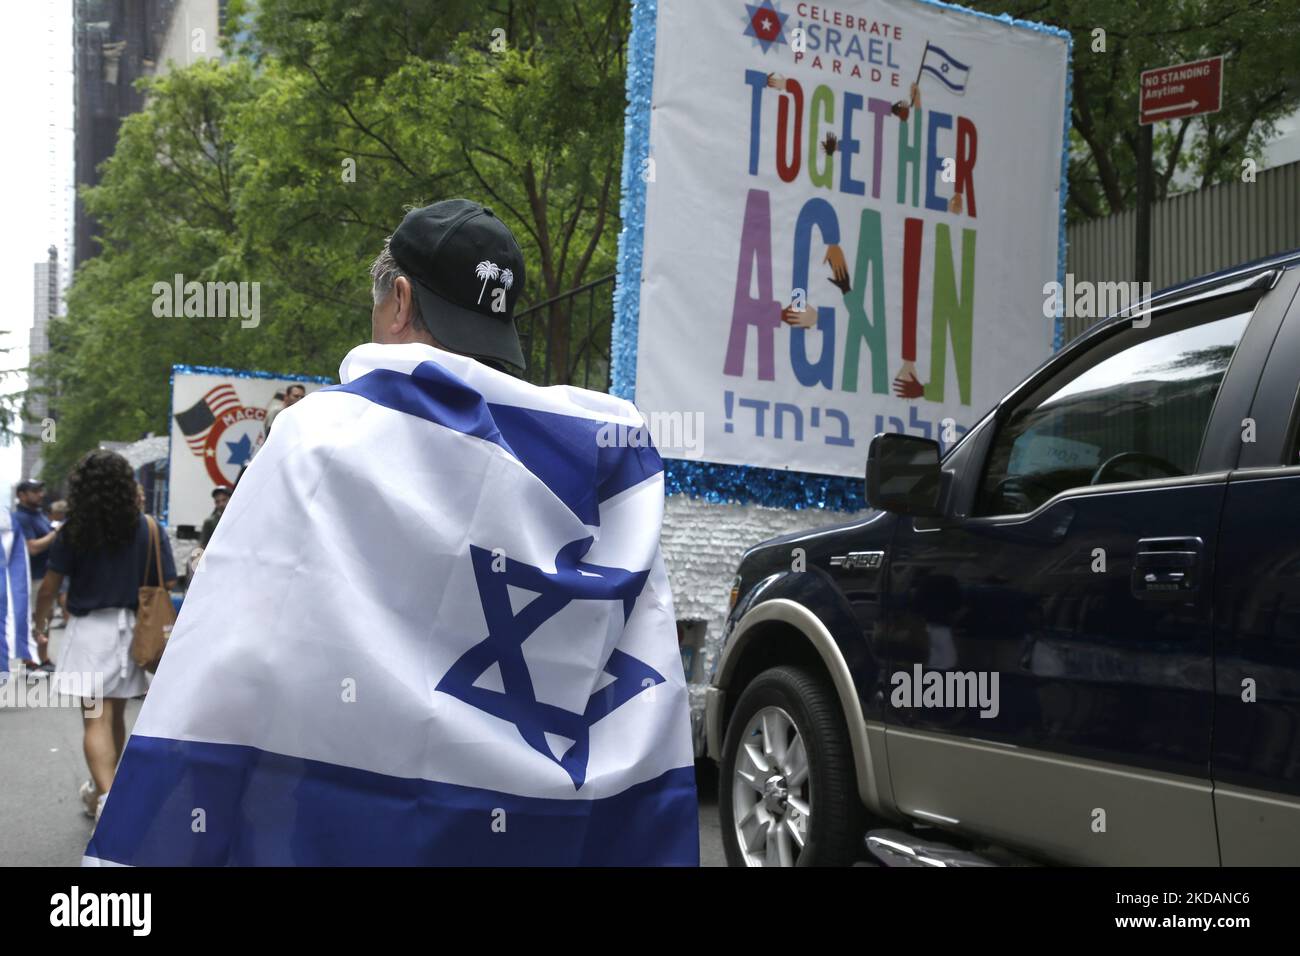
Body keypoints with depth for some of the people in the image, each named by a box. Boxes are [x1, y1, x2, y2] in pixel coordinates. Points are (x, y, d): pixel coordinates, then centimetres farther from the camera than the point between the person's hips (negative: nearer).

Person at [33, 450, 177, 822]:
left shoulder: (74, 530, -5)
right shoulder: (148, 529, -1)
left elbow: (48, 588, -3)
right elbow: (166, 585, -2)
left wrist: (40, 624, 15)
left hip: (89, 629, -3)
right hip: (131, 629, 3)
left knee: (96, 721, -7)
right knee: (115, 716, 18)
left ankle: (107, 799, -24)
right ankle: (102, 788, 33)